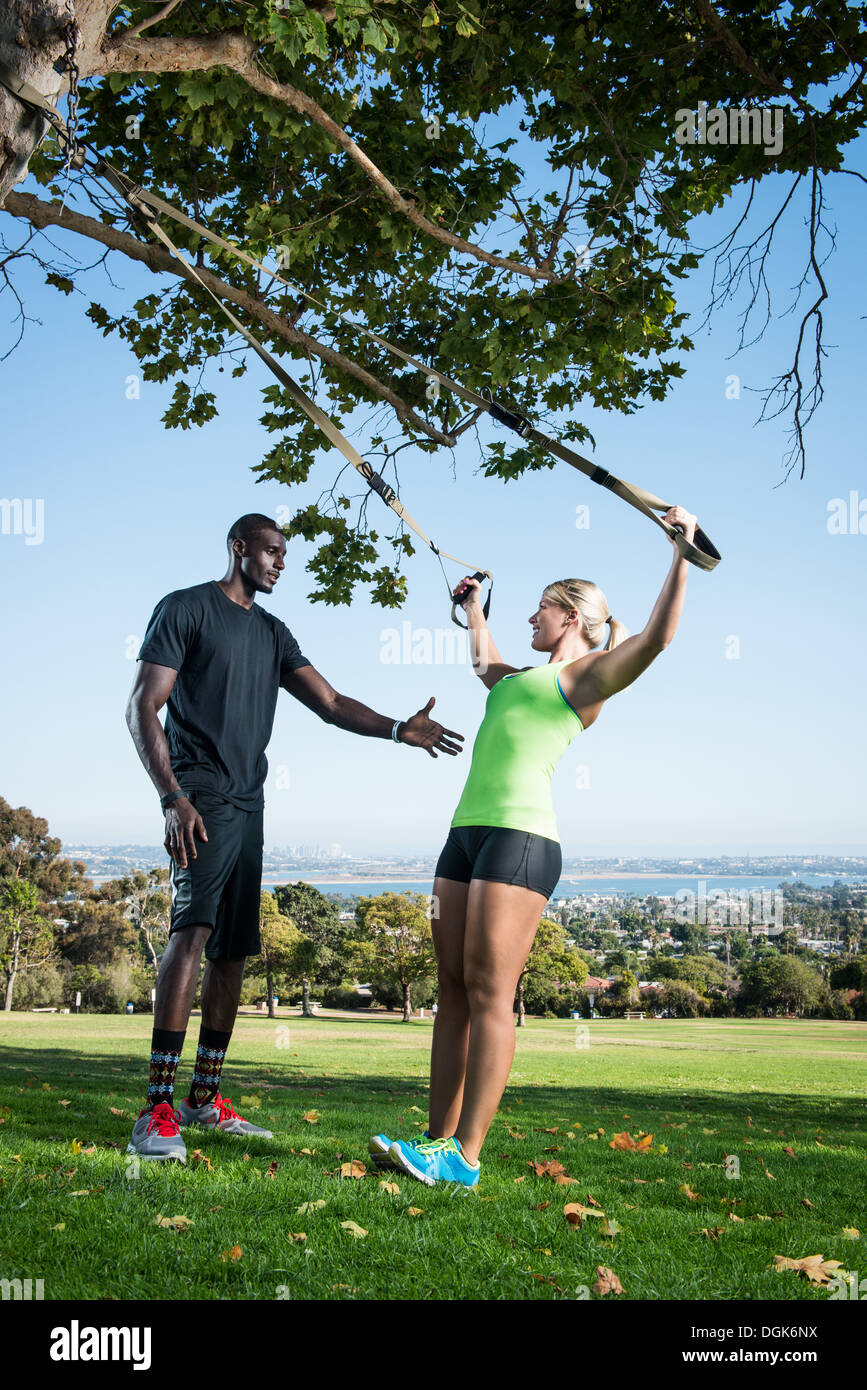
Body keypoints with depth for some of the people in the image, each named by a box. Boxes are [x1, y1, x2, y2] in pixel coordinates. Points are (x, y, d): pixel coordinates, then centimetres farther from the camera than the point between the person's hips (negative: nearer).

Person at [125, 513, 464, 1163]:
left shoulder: (273, 633, 21)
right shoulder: (186, 608, 1)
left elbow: (332, 704, 13)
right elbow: (143, 707, -6)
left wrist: (398, 729, -4)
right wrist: (173, 797, -17)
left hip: (248, 804, 8)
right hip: (200, 796, -7)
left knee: (235, 949, 6)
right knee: (193, 930, -21)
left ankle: (206, 1098, 15)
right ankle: (157, 1111, -22)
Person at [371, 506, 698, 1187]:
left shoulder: (586, 676, 4)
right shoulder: (523, 678, 27)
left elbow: (655, 640, -14)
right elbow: (485, 663, 51)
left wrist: (682, 555, -14)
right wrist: (473, 608, 64)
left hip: (521, 835, -8)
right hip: (467, 831, 8)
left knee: (489, 992, -10)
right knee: (453, 990, 4)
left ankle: (466, 1156, -8)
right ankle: (439, 1140, 8)